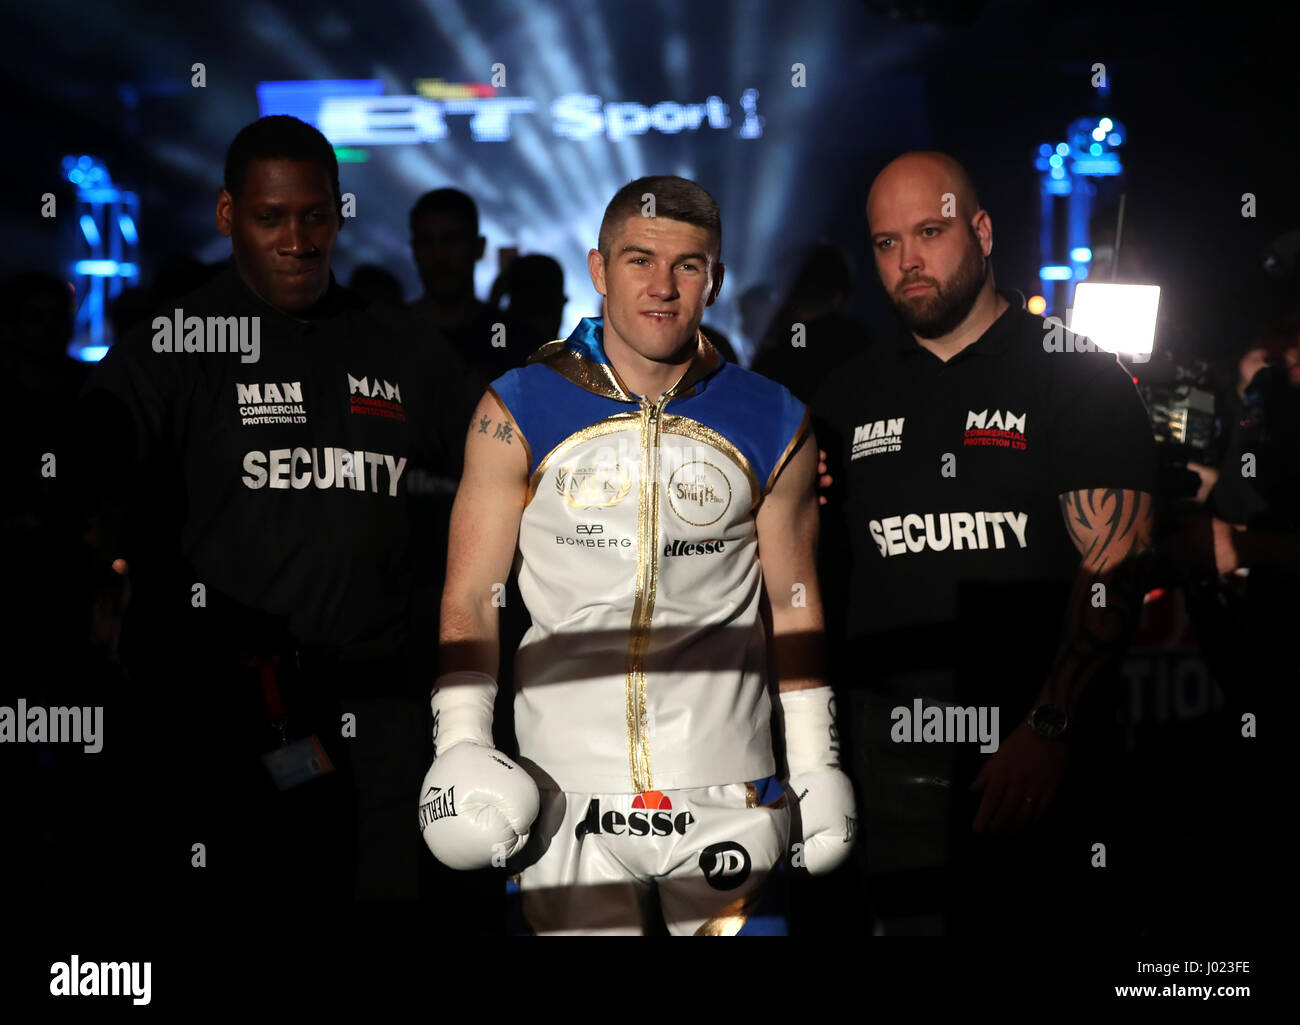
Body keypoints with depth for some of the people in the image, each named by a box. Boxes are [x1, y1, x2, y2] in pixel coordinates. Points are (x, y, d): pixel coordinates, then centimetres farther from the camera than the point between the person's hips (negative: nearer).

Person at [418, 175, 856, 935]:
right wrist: (462, 744, -6)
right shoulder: (517, 416, 1)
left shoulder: (774, 427, 5)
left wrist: (817, 762, 10)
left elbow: (795, 604, 12)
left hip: (726, 790, 1)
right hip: (565, 791, -1)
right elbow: (470, 598, 4)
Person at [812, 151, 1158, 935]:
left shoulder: (1077, 378, -2)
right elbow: (822, 572, 19)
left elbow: (1114, 569, -10)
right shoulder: (851, 398, 13)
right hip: (889, 758, 4)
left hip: (1038, 755, -4)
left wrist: (1049, 732, -18)